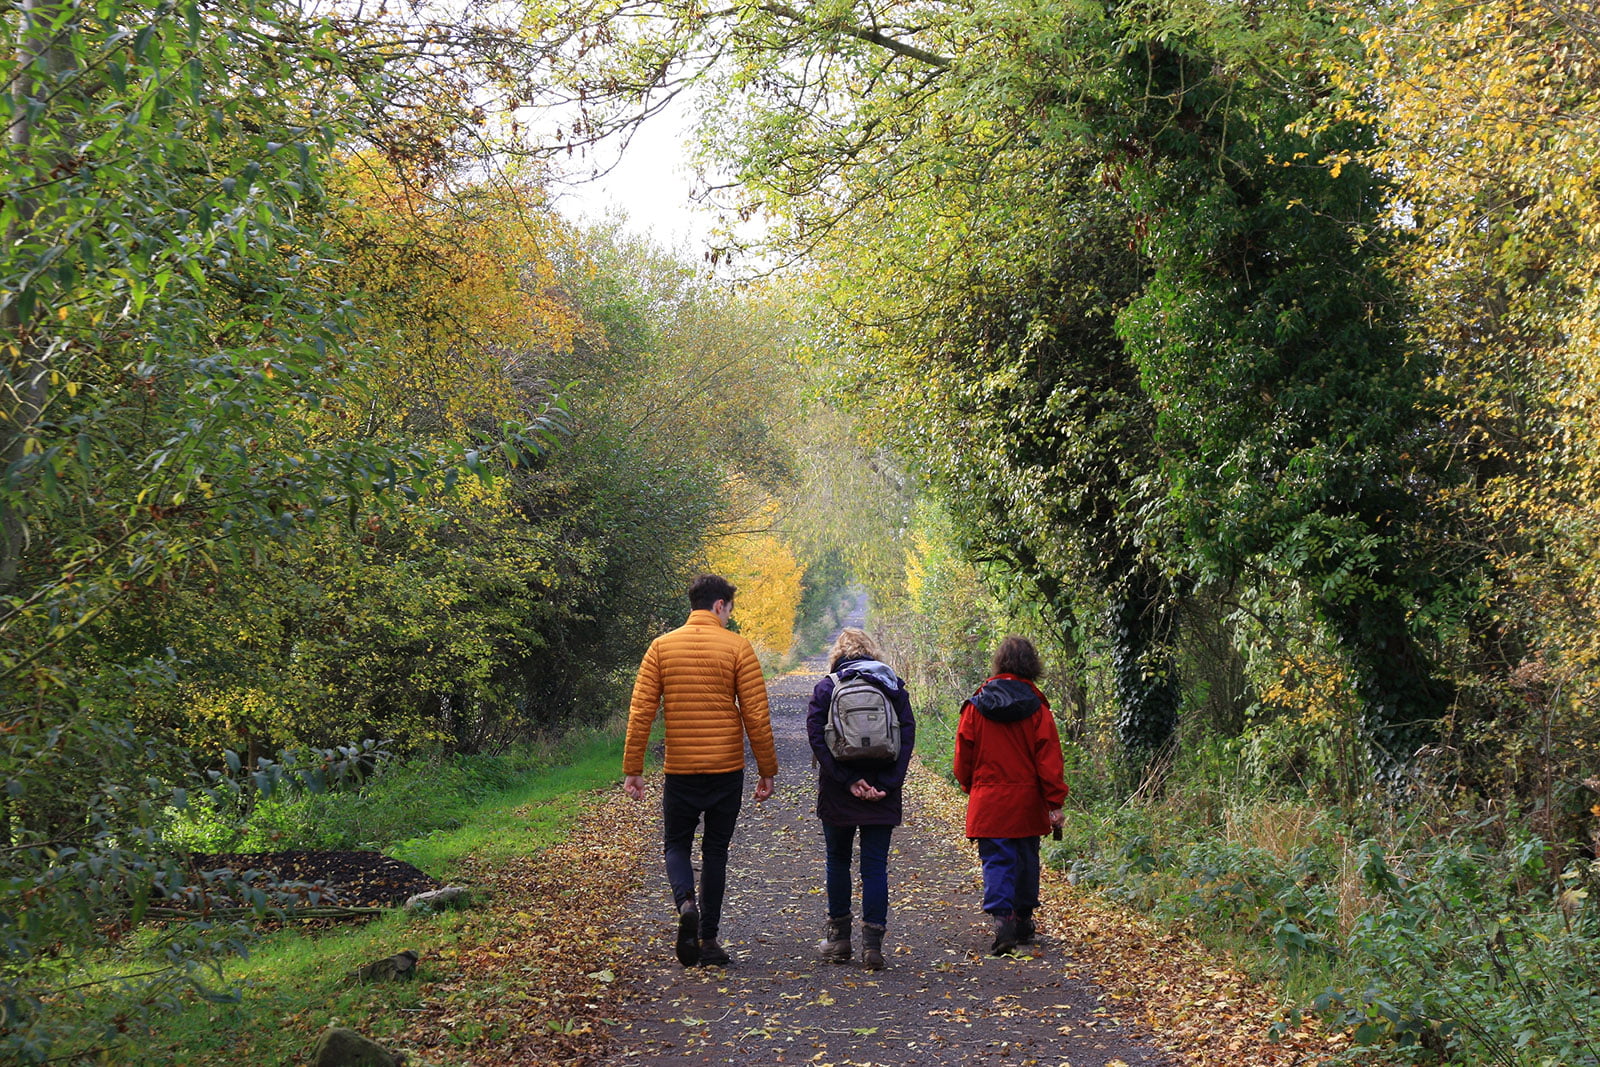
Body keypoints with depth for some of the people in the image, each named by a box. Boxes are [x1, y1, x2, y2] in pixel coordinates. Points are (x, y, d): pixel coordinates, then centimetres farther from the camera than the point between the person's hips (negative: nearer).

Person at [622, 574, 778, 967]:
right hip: (727, 769, -1)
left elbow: (640, 712, -2)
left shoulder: (662, 647, 1)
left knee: (677, 845, 15)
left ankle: (685, 902, -15)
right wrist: (767, 770, 2)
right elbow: (756, 715, -6)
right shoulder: (737, 647, -4)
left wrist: (632, 769, 3)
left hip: (679, 770, 1)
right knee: (716, 850, 12)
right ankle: (709, 939, 12)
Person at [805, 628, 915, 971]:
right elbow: (907, 737, -4)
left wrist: (848, 781, -13)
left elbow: (816, 738, -10)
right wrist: (887, 784, -9)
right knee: (875, 866, 3)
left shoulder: (825, 689, 1)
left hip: (837, 792, -1)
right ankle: (872, 942, -4)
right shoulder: (894, 687, 5)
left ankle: (839, 938, 18)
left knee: (838, 862, 14)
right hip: (882, 793, 1)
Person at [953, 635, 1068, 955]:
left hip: (988, 801, -1)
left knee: (996, 860, -2)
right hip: (1027, 803, 1)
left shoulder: (976, 706, -3)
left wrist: (971, 788, 19)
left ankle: (1001, 916, -22)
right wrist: (1054, 802, -3)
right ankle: (1023, 921, 26)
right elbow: (1049, 758, -6)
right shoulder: (1036, 707, -5)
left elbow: (963, 755, 3)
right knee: (1025, 859, 15)